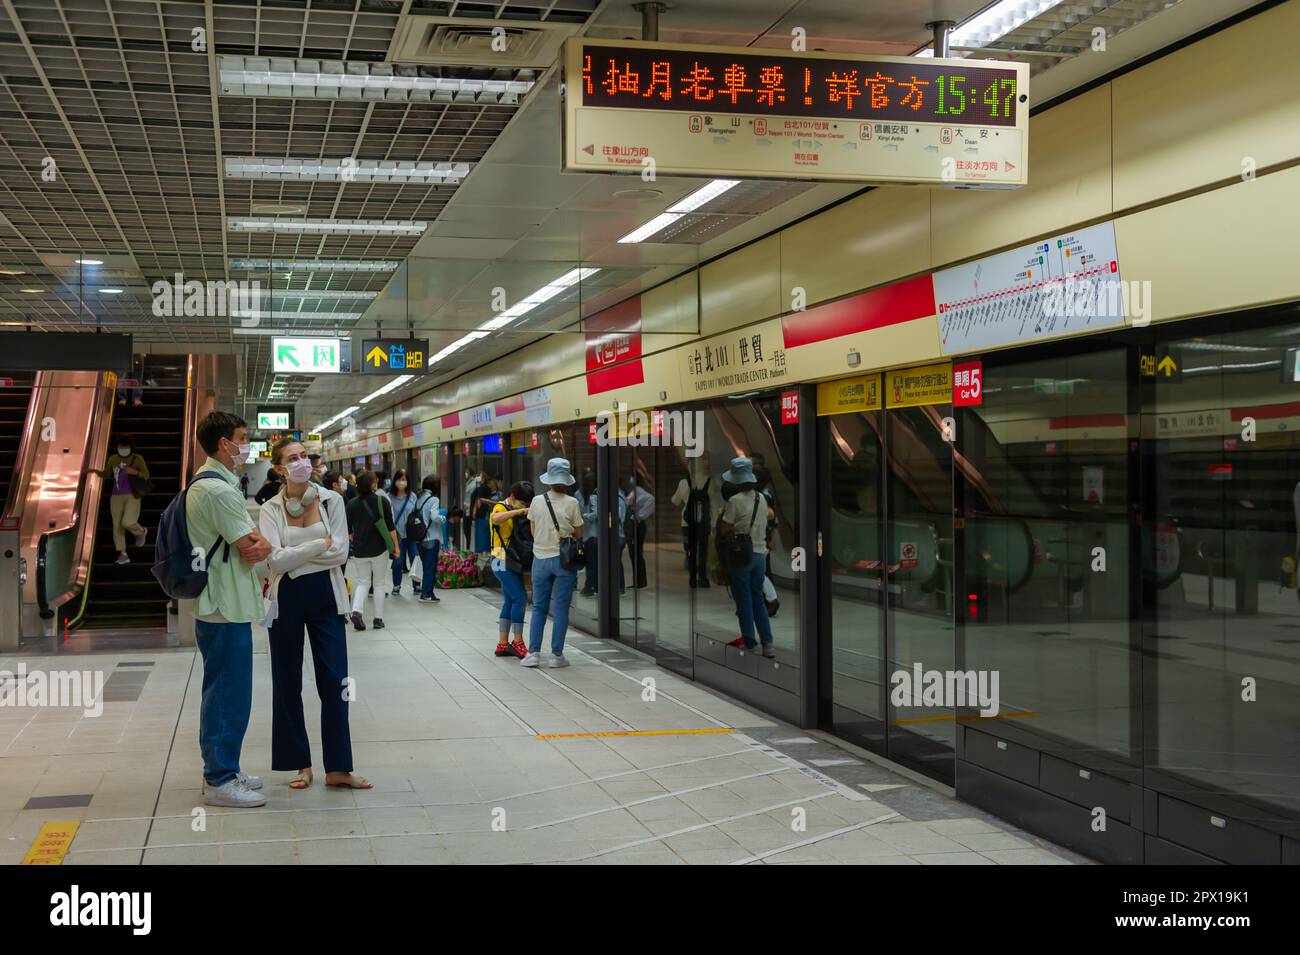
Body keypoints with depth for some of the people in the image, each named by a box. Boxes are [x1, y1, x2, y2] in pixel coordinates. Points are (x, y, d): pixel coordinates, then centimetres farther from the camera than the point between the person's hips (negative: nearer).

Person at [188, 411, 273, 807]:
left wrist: (259, 545, -3)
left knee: (221, 692, 17)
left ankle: (219, 770, 27)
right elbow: (253, 547, -18)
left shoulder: (203, 484, 15)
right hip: (227, 609, -11)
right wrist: (260, 545, 1)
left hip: (214, 606, 11)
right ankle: (220, 781, 3)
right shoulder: (218, 489, -19)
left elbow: (257, 544, 16)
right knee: (229, 695, -4)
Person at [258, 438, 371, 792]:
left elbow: (340, 553, -9)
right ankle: (300, 764, 19)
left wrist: (292, 558, -11)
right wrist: (321, 544, -15)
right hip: (287, 600, 0)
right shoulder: (271, 509, -3)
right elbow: (276, 560, -14)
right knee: (288, 683, 7)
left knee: (335, 682, -1)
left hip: (326, 597, 0)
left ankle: (338, 768, 5)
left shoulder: (331, 501, -1)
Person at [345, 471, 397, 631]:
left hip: (359, 550, 2)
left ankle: (356, 611, -11)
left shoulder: (352, 504, 1)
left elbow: (348, 530, 7)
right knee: (379, 583, 9)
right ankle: (378, 618, 9)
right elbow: (390, 527, -7)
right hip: (379, 549, -2)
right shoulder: (382, 501, -7)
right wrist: (395, 546, 1)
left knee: (363, 582, 12)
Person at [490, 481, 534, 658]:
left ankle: (503, 644, 14)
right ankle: (518, 642, -10)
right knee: (520, 598, -14)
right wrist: (519, 511, -34)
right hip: (503, 561, -9)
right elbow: (495, 518, -33)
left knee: (509, 602, 10)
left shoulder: (516, 512, 16)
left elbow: (523, 535, 15)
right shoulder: (501, 507, -9)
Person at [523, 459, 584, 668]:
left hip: (540, 558, 2)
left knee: (539, 608, 11)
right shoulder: (571, 503, -7)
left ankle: (533, 653, 6)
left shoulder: (537, 501, 0)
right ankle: (556, 655, 6)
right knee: (561, 609, 4)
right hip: (564, 558, -2)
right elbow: (578, 534, 0)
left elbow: (534, 531, 8)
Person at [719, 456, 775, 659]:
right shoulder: (762, 499, 6)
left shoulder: (735, 501, -13)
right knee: (758, 600, 13)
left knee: (744, 601, 5)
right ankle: (767, 643, 5)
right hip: (760, 553, 6)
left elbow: (725, 530, -9)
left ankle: (749, 643, 9)